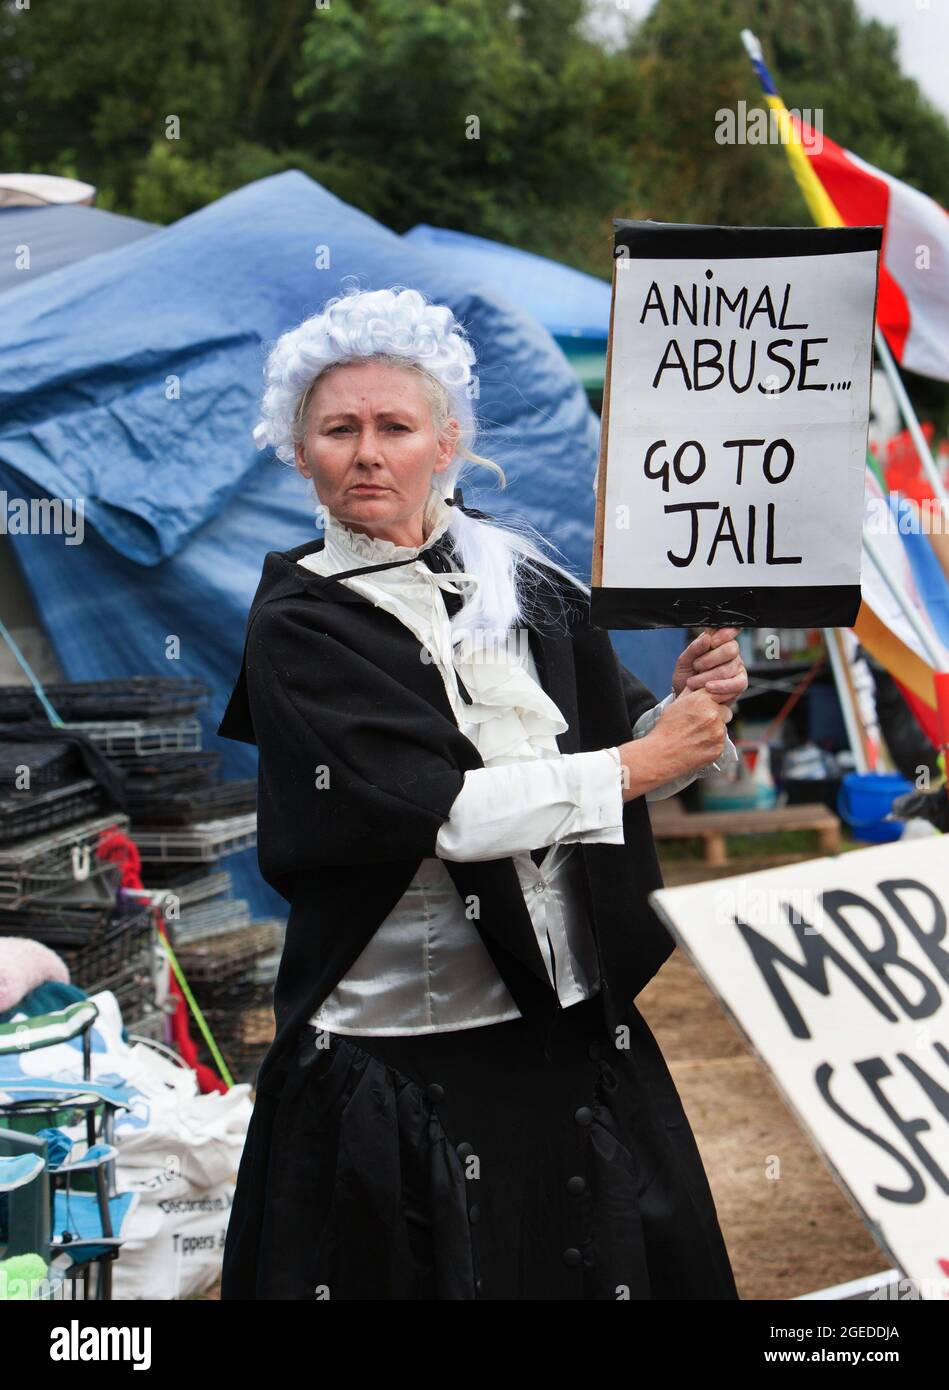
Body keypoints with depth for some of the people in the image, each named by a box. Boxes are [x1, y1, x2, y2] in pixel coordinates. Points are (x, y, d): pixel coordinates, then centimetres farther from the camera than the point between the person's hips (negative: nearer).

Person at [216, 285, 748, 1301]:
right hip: (398, 1063, -4)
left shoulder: (522, 580, 5)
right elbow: (433, 807, -18)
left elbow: (616, 747, 9)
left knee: (626, 1268, 11)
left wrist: (689, 704, -11)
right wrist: (639, 764, -13)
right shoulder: (297, 622, -7)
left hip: (576, 1029, 4)